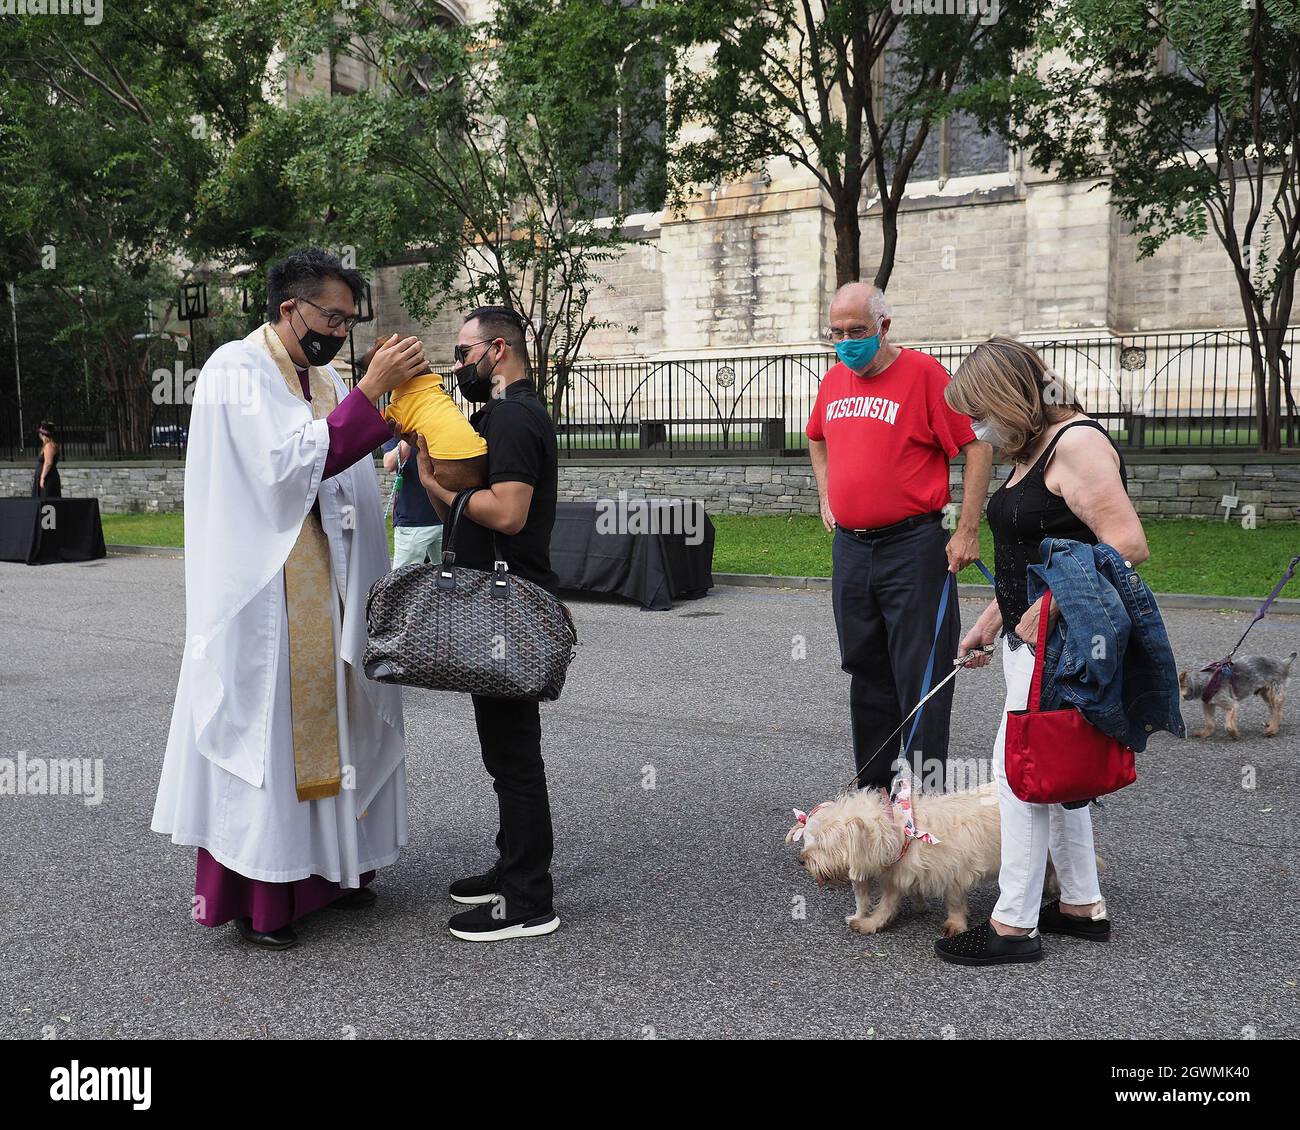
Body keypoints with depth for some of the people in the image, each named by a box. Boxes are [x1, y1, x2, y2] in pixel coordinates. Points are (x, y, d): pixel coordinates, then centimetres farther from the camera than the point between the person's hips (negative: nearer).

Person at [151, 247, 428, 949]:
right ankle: (253, 897, 6)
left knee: (323, 717, 11)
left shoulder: (323, 379, 14)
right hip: (261, 589, -8)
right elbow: (291, 465, -23)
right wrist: (369, 391, -24)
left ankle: (324, 869, 23)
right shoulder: (236, 370, -9)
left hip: (324, 589, 8)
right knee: (261, 726, -3)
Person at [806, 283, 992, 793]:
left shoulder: (923, 373, -9)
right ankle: (871, 786, 26)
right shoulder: (834, 380, 10)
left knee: (920, 674, -2)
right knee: (867, 672, 15)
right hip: (849, 549, 7)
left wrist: (967, 532, -12)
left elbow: (978, 448, -9)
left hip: (913, 549, -6)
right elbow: (817, 438, 31)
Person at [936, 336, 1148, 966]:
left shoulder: (1077, 443, -15)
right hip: (1030, 637, 10)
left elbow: (1128, 546, -23)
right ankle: (1082, 906, 27)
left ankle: (1014, 924, 1)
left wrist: (1050, 608, -24)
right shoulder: (1030, 450, 15)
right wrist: (990, 622, 24)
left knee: (1020, 763, -8)